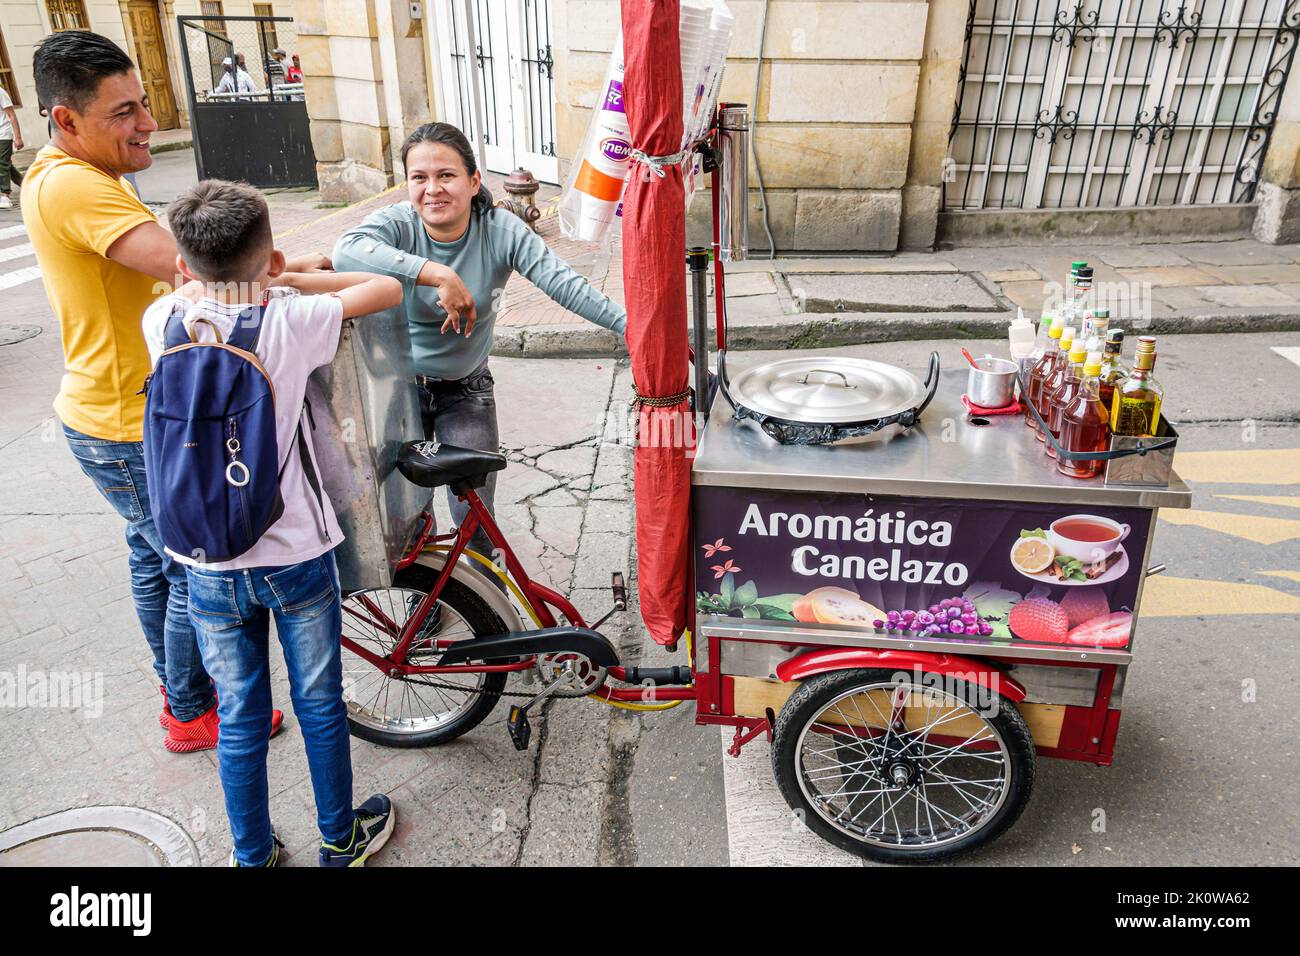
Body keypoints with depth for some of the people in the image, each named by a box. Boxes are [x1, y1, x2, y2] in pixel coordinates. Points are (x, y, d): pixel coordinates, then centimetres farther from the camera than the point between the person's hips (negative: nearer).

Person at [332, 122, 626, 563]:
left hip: (466, 392, 0)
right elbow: (347, 250, -39)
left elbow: (564, 283, -26)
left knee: (475, 516, 0)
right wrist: (436, 274, -48)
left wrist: (632, 325, -38)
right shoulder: (397, 223, -17)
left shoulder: (500, 230, -15)